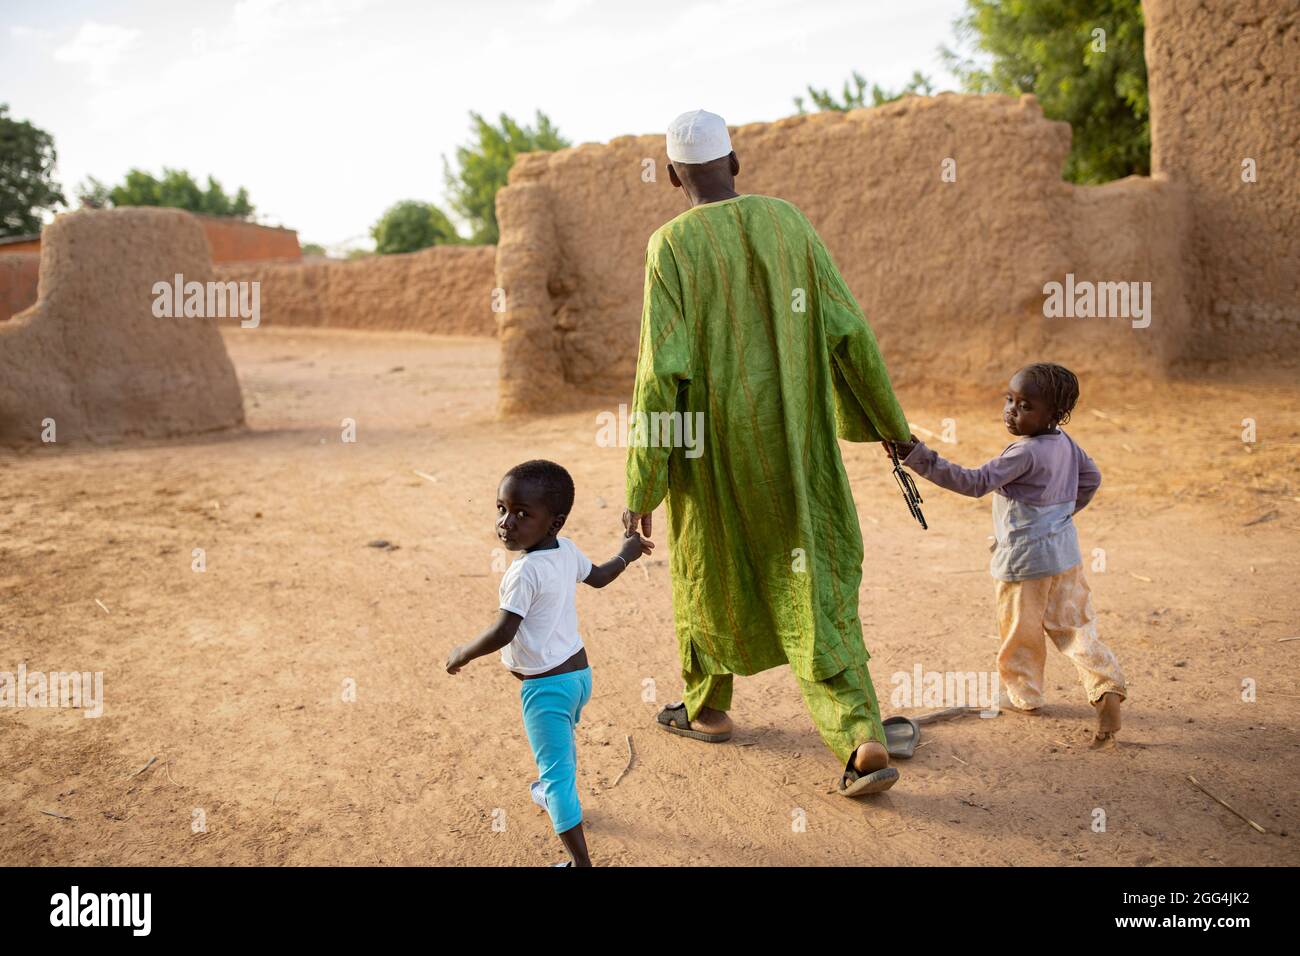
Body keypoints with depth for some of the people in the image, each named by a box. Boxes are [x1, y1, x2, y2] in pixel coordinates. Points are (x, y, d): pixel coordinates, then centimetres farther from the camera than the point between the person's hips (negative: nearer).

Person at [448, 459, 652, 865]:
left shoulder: (526, 572, -28)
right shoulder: (568, 550, -4)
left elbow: (501, 634, -29)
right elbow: (598, 577, 16)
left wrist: (461, 654, -12)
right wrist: (625, 554, 35)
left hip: (545, 686, -9)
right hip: (578, 672, 9)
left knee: (556, 772, -1)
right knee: (563, 746, 33)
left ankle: (581, 861, 1)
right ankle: (556, 795, 59)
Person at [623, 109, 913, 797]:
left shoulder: (672, 245, -12)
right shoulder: (788, 222, 0)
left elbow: (661, 372, -17)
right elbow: (847, 332, -2)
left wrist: (640, 488, -11)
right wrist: (892, 425, 8)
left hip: (712, 444, -3)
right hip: (794, 443, 3)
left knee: (708, 567, 20)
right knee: (811, 586, 7)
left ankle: (706, 708, 37)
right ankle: (862, 741, -4)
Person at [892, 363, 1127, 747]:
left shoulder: (1024, 453, -24)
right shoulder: (1065, 443, 1)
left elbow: (975, 482, -31)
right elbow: (1091, 477, 16)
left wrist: (920, 457, -37)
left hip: (1024, 560, -7)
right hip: (1064, 553, 8)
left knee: (1019, 632, 11)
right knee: (1075, 627, 12)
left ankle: (1022, 695, 26)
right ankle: (1107, 686, 0)